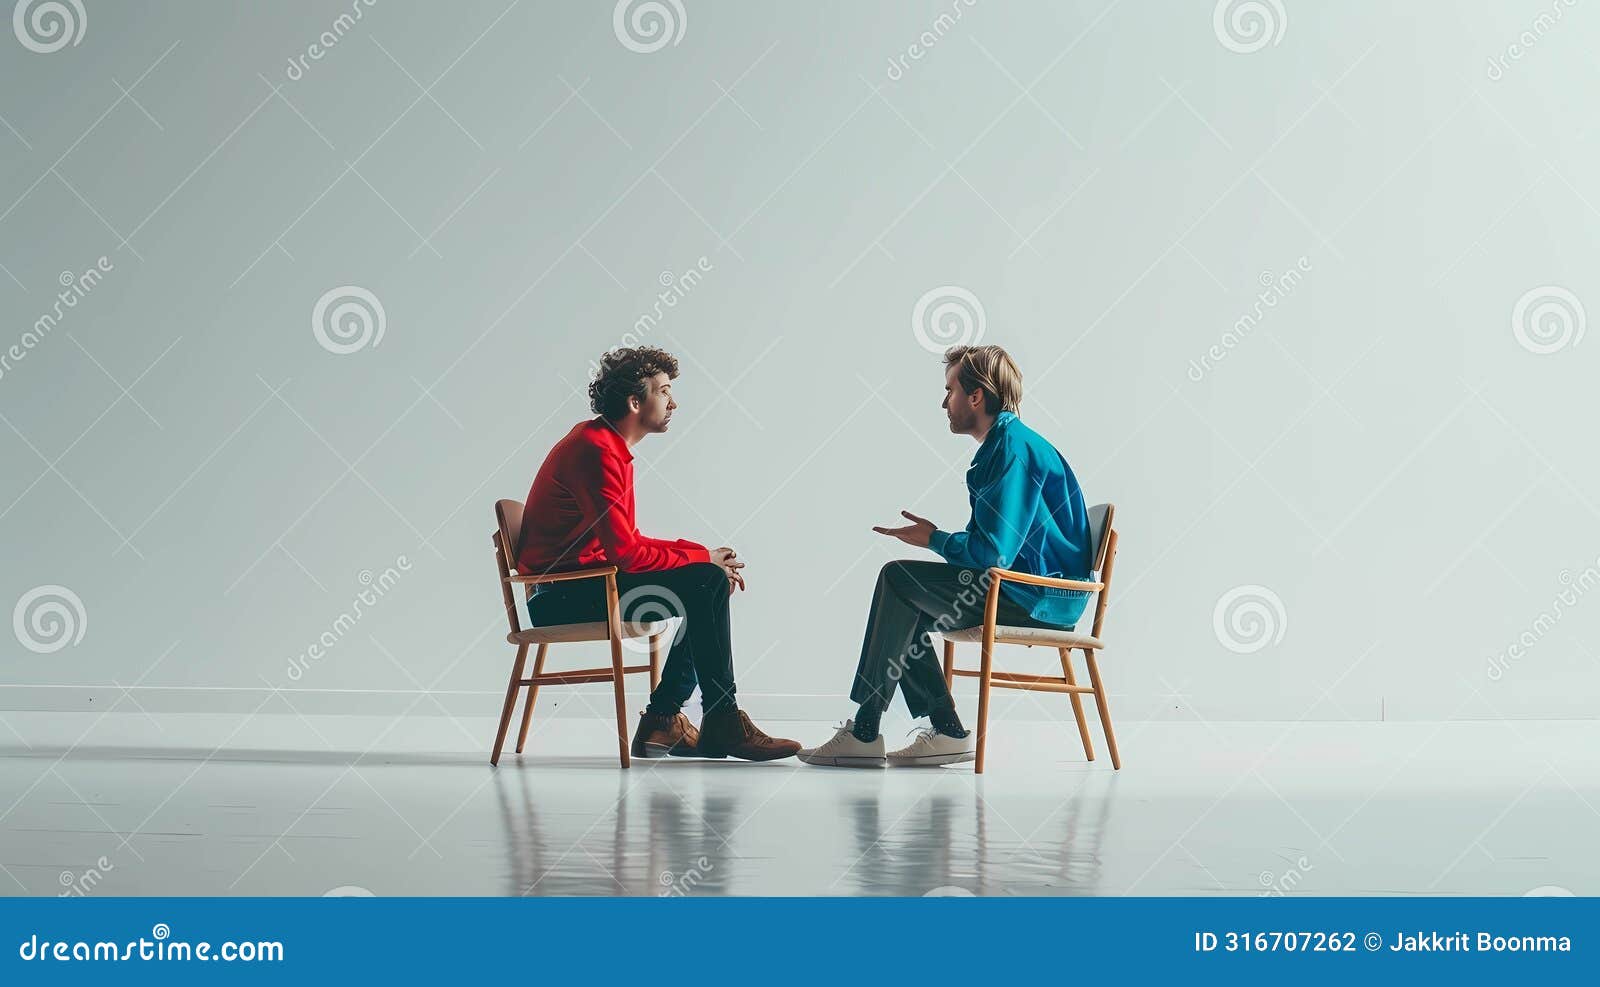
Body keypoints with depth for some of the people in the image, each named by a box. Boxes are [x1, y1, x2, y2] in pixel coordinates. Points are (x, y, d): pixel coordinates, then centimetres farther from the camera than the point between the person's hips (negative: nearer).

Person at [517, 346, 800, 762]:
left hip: (579, 584, 10)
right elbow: (625, 552, -22)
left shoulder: (609, 446, 16)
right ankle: (722, 723, -11)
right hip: (564, 596, -10)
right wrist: (702, 558, -9)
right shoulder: (595, 451, -17)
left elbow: (628, 541, 16)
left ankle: (662, 722, 6)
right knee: (706, 583, -18)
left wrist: (706, 555, 3)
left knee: (711, 584, 11)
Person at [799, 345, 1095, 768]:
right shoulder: (1004, 444, 17)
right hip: (1028, 592, 11)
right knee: (903, 608, 10)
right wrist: (938, 537, 5)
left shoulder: (1014, 448, -17)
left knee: (898, 578, -14)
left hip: (1038, 600, -11)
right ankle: (946, 731, 5)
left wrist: (935, 540, -5)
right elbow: (991, 543, 20)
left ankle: (864, 733, -12)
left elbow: (992, 552, -22)